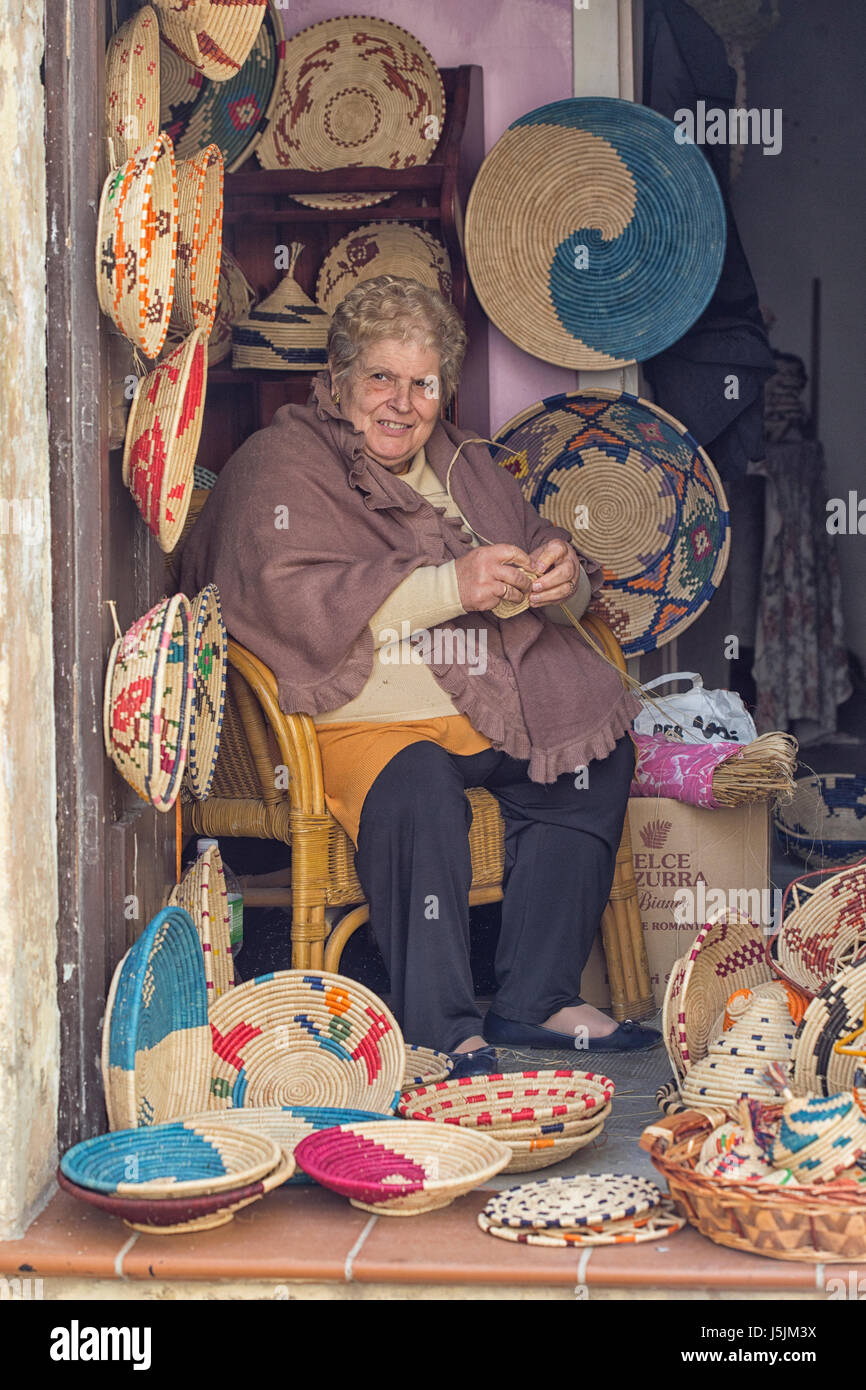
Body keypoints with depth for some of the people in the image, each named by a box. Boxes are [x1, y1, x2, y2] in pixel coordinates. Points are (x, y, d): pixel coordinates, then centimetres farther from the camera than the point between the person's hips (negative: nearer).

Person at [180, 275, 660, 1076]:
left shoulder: (466, 468, 22)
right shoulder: (282, 464, 0)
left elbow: (572, 582, 25)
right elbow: (291, 600, -17)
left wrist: (564, 578, -4)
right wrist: (452, 587, -23)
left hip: (481, 715, 7)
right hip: (352, 718, -7)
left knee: (599, 754, -12)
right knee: (419, 787, -35)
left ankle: (535, 1001, -6)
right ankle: (443, 1033, -29)